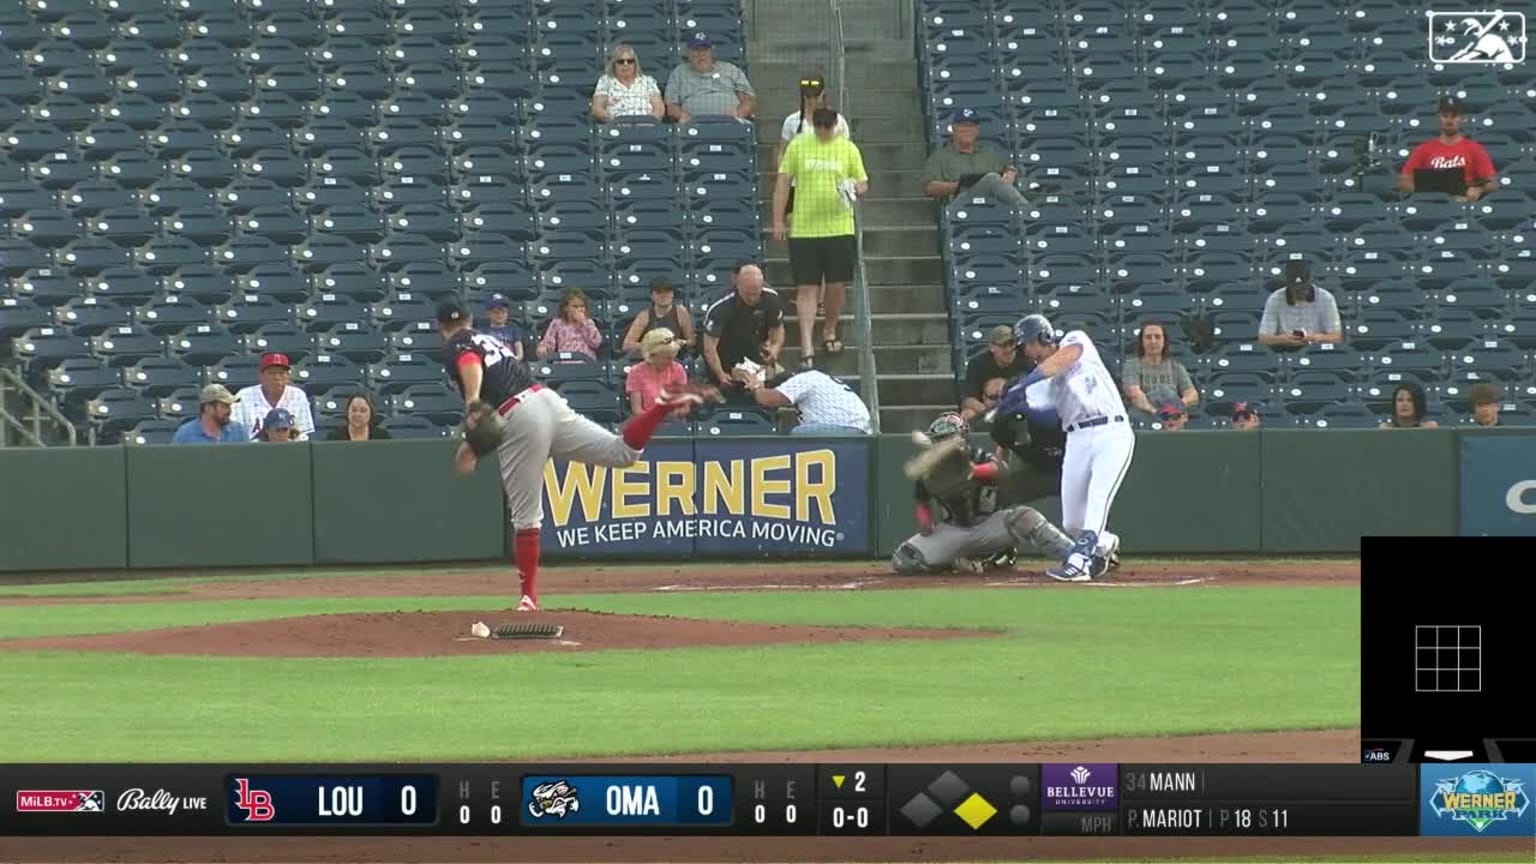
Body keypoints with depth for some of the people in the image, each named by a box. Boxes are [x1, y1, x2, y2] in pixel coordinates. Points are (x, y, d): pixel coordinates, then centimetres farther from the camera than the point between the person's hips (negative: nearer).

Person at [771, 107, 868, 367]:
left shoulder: (848, 149, 5)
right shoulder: (797, 146, 2)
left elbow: (863, 184, 10)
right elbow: (783, 182, 4)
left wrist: (854, 188, -15)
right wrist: (778, 220, 0)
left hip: (839, 227, 1)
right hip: (804, 228, -1)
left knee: (837, 285, 5)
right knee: (807, 287, -3)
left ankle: (830, 331, 28)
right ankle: (806, 343, -7)